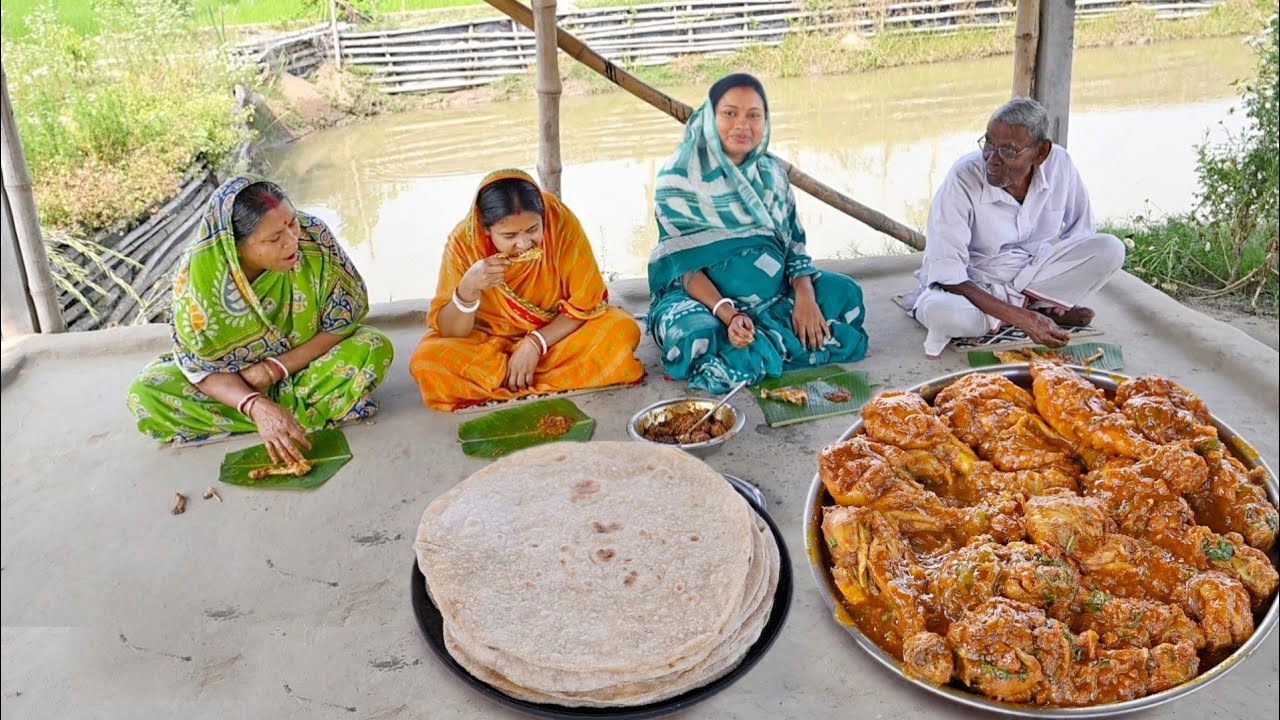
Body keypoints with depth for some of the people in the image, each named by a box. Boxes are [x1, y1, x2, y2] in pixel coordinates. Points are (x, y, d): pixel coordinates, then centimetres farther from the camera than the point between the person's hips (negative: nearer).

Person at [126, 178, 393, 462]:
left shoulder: (314, 237, -26)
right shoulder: (198, 271, -26)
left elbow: (343, 321, -15)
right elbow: (202, 365, -19)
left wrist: (276, 368, -24)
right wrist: (257, 407, -39)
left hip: (306, 366, -1)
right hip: (232, 383, 1)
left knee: (376, 348, -26)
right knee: (144, 393, -23)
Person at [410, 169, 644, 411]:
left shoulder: (562, 224, -22)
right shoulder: (463, 241, -21)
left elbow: (586, 303, -14)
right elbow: (449, 332, -17)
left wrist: (535, 343, -24)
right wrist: (468, 289, -35)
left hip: (558, 334, 1)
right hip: (489, 343, 0)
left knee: (623, 330, -27)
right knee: (427, 360, -28)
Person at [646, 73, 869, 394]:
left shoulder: (771, 173, 6)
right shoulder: (678, 177, -9)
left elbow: (794, 246, 5)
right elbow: (683, 265, -14)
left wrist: (805, 294, -17)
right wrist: (727, 313, -29)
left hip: (773, 292, 5)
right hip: (701, 295, -5)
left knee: (845, 293, -12)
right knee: (698, 335, -37)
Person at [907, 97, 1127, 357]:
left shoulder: (1059, 164, -12)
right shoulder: (963, 178, -25)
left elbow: (1081, 231, 6)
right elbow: (947, 274, -29)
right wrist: (1020, 318, -34)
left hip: (1032, 274, 4)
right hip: (973, 285, -4)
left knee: (1111, 249, -15)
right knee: (941, 312, -38)